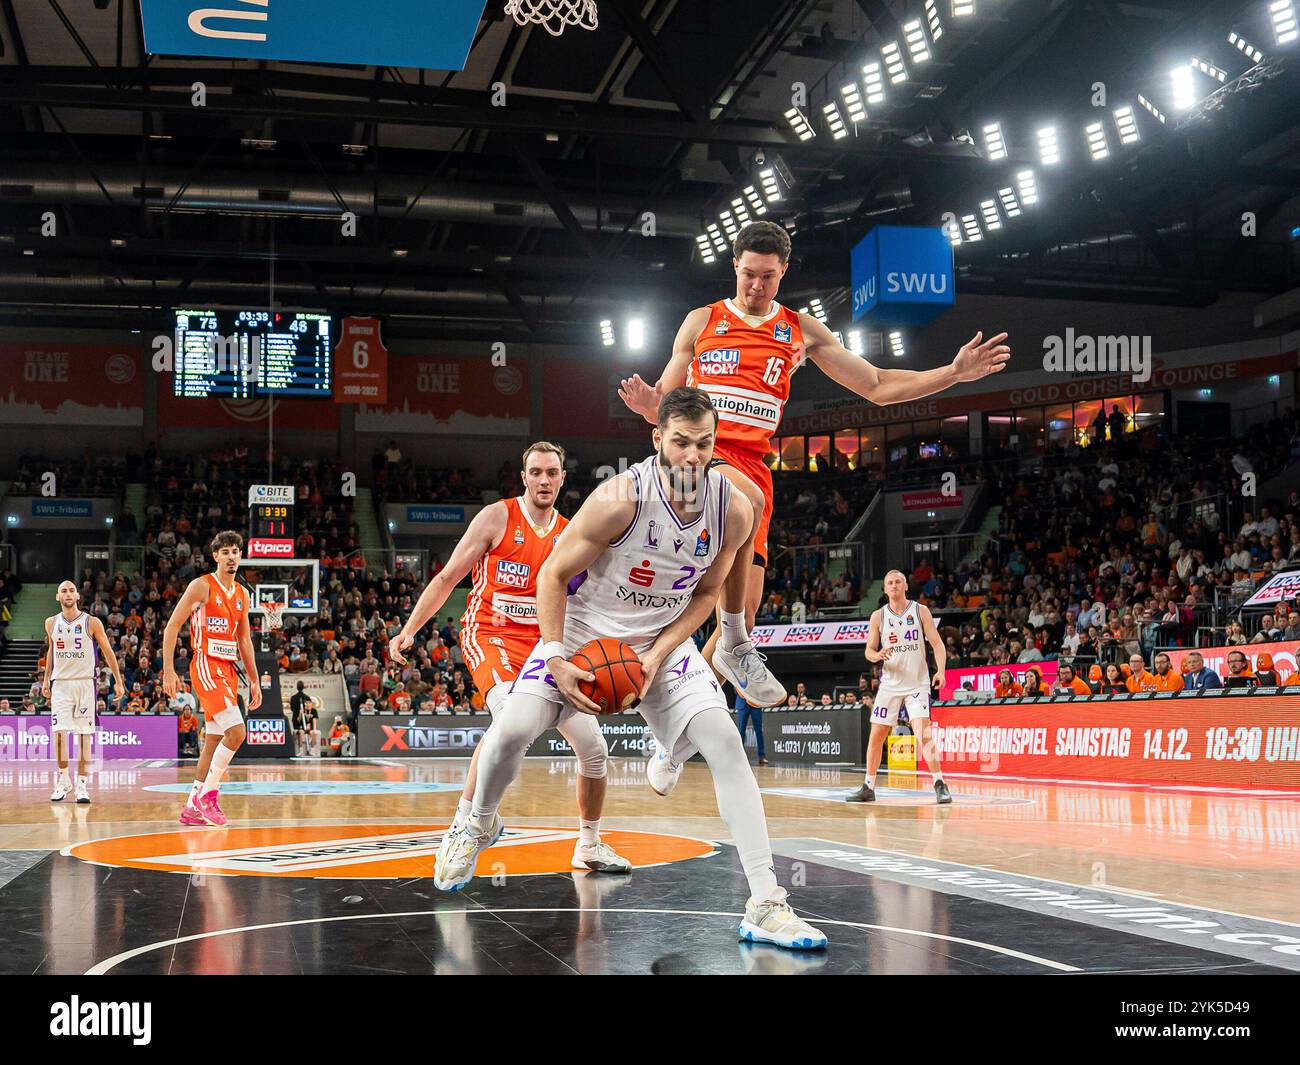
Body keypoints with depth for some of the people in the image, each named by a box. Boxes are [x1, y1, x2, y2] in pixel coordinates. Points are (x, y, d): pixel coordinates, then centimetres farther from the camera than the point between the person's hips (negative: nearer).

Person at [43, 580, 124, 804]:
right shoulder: (51, 623, 7)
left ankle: (82, 784, 2)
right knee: (59, 732, -6)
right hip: (60, 684, 2)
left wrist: (118, 681, -1)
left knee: (84, 735, -2)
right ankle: (63, 780, 10)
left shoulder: (92, 623, -3)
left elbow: (108, 651, 2)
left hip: (85, 683, -2)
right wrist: (46, 679, 18)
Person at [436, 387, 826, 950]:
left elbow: (705, 592, 0)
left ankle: (766, 905, -13)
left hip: (663, 638, 2)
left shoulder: (734, 509, -17)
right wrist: (557, 659, -23)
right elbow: (553, 574, -15)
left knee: (725, 742, -16)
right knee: (510, 731, -14)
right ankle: (480, 826, 22)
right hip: (582, 631, -2)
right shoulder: (620, 498, -28)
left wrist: (658, 653, -13)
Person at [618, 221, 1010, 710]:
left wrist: (954, 373, 5)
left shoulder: (801, 331, 15)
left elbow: (878, 387, 15)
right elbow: (665, 406, 14)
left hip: (752, 464, 3)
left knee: (744, 613, -4)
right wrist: (646, 403, -10)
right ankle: (734, 647, -27)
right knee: (748, 498, -38)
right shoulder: (701, 321, 11)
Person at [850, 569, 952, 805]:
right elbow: (869, 651, 5)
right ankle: (868, 787, 15)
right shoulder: (878, 615, 2)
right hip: (890, 684, 3)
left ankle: (939, 785, -12)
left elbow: (937, 644, -3)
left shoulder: (920, 611, -2)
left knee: (924, 734, -17)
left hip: (918, 683, -3)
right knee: (876, 735, 4)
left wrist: (940, 671, -19)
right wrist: (878, 656, -19)